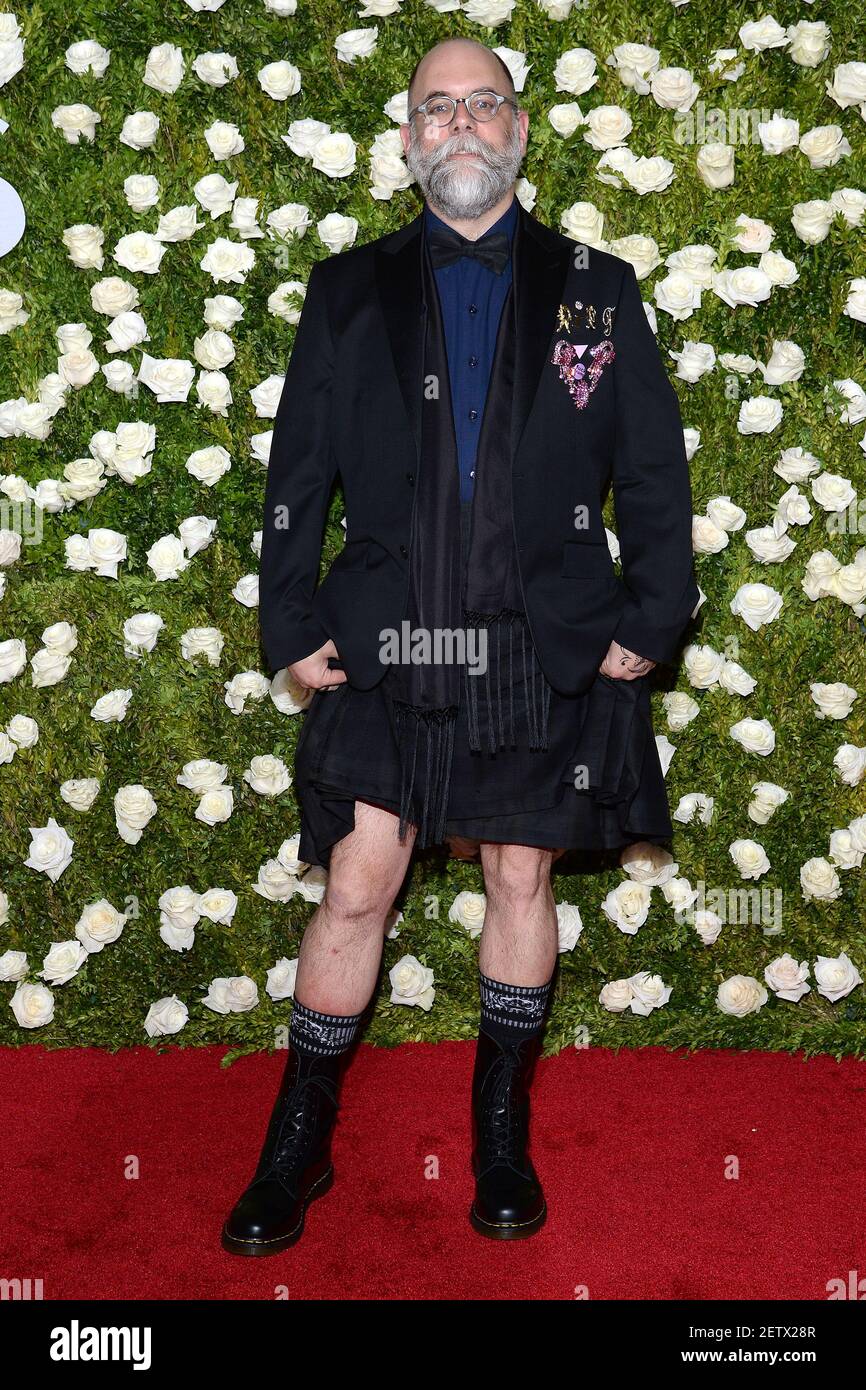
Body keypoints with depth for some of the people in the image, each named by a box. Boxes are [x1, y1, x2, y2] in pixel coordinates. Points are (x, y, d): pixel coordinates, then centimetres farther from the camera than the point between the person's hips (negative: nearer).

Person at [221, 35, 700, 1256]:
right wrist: (292, 628, 0)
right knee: (357, 888, 1)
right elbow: (297, 477, 5)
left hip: (549, 653, 1)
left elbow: (655, 475, 5)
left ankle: (503, 1136, 29)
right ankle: (298, 1147, 18)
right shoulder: (350, 293, 7)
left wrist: (649, 622, -2)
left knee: (522, 880, 10)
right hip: (390, 650, 0)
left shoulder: (597, 288, 6)